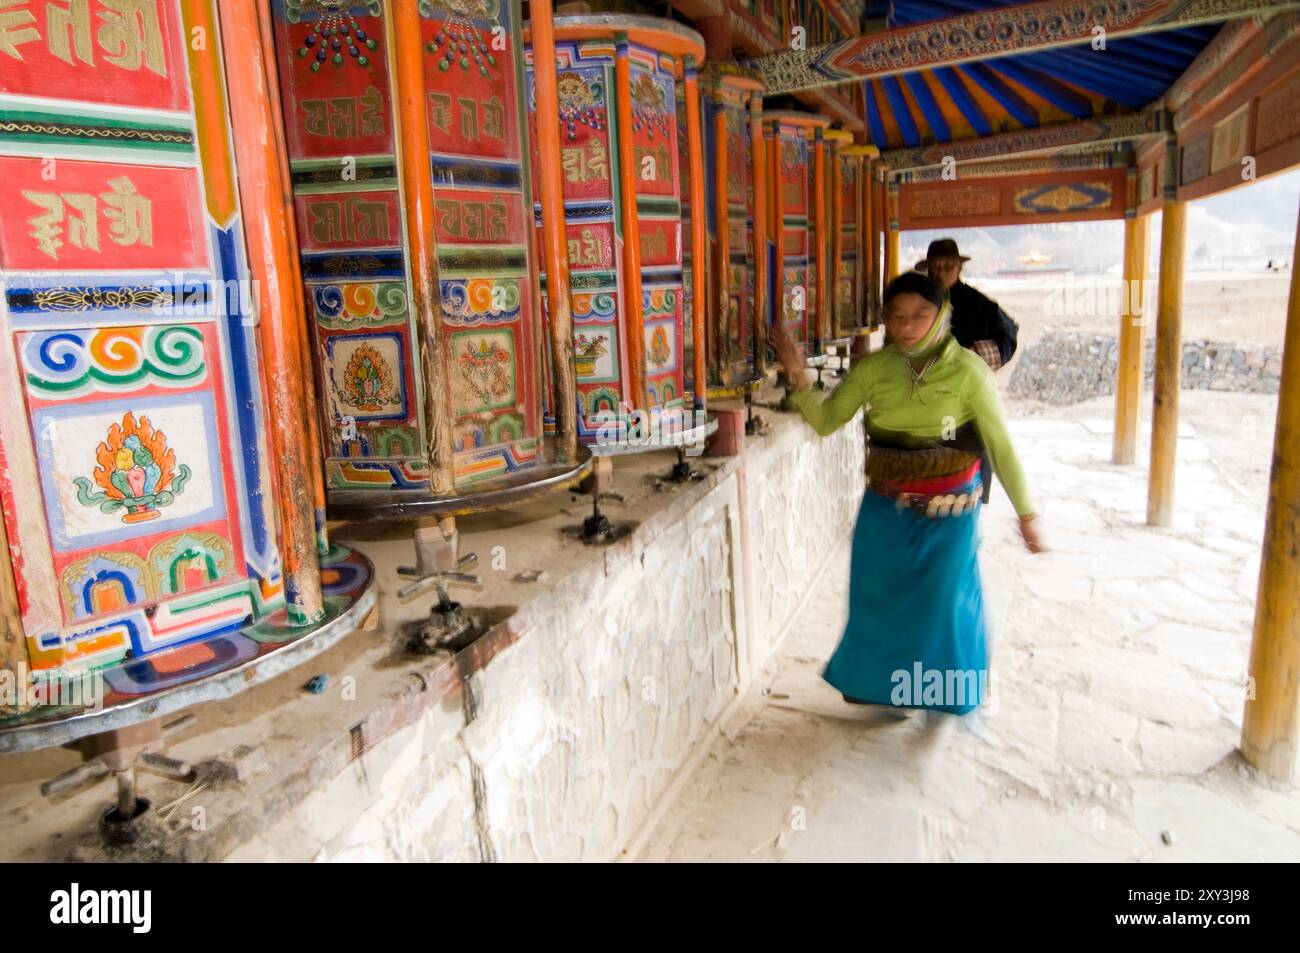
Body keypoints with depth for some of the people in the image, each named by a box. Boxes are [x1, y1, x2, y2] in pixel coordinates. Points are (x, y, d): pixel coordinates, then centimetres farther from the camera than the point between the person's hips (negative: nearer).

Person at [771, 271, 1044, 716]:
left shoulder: (966, 371, -14)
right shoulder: (872, 369, -6)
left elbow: (1000, 444, -9)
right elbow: (826, 420, -2)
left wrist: (1026, 512, -6)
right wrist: (798, 379, -19)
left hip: (947, 511, -3)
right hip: (885, 508, 3)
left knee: (943, 599, 8)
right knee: (877, 596, 15)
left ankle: (950, 689, 35)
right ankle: (874, 678, 40)